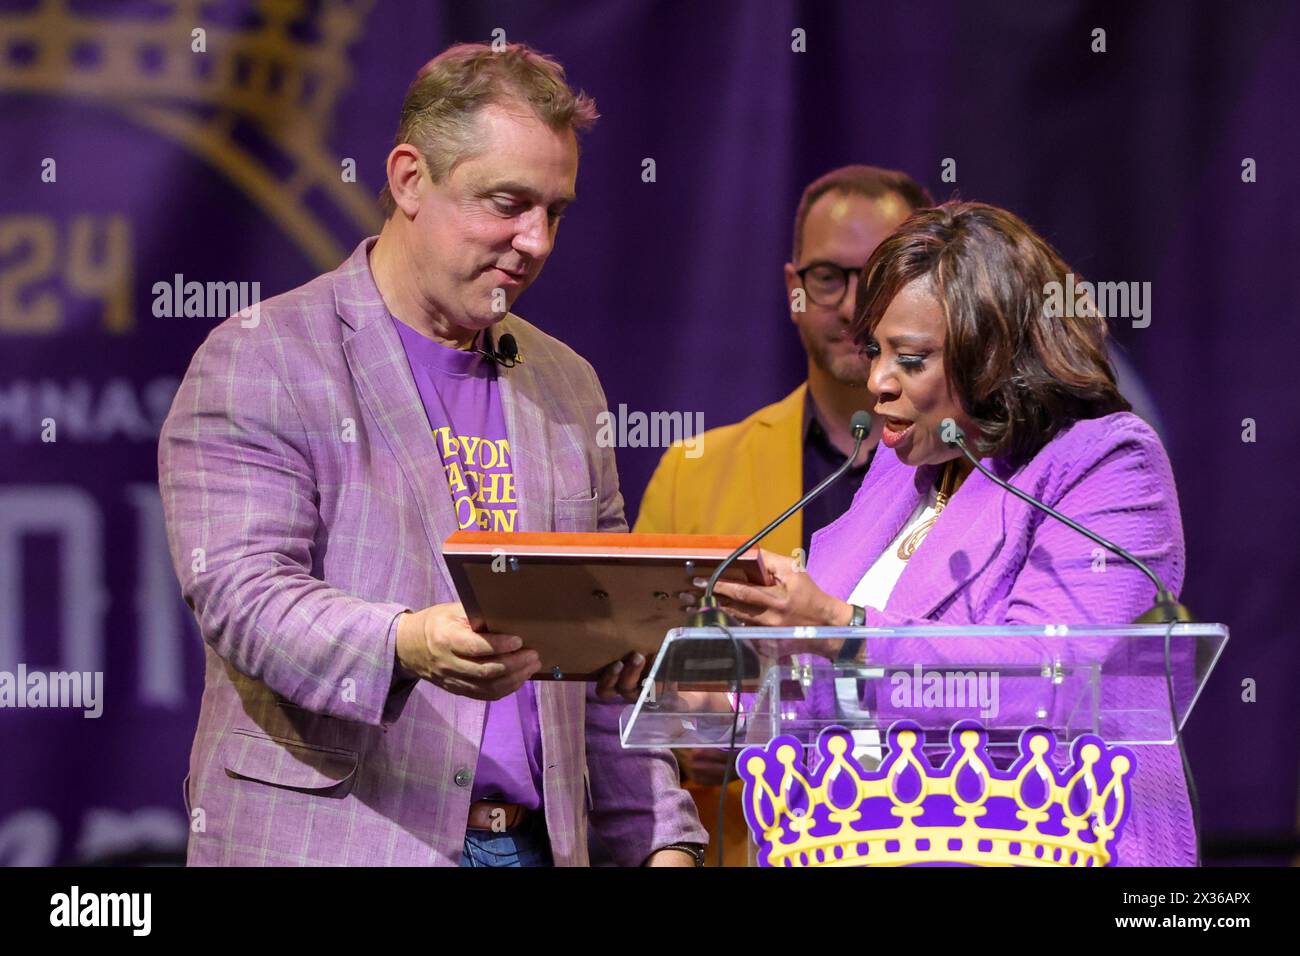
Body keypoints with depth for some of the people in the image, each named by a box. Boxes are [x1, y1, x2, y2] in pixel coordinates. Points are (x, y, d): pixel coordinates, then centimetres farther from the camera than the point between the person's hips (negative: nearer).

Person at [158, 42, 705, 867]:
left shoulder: (565, 384, 17)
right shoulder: (259, 358, -3)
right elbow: (239, 590, -15)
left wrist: (662, 836, 8)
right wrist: (406, 646, -31)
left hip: (535, 843, 5)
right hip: (322, 842, -5)